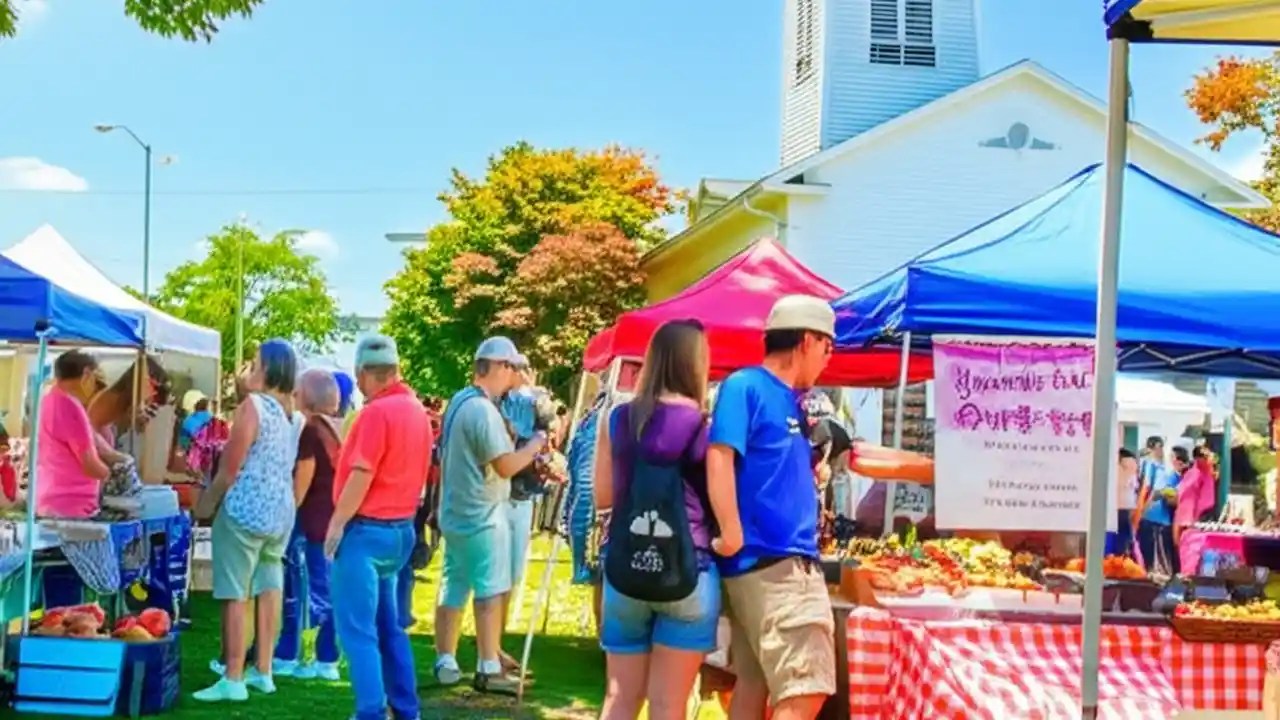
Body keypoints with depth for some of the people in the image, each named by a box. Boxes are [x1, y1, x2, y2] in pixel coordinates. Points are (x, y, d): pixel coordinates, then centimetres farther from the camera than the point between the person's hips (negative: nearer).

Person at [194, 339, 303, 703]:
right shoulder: (293, 413, 9)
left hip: (246, 511, -7)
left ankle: (233, 681, -2)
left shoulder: (252, 406, -13)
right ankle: (263, 672, 19)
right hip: (281, 513, 7)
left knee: (235, 595, -3)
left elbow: (230, 469, -13)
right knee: (268, 590, 13)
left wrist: (206, 502, -1)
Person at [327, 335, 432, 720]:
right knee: (388, 627, 16)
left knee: (357, 630, -3)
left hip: (366, 529, -9)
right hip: (399, 528, 9)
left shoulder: (377, 412, -16)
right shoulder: (416, 410, 10)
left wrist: (337, 523, -11)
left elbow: (361, 475, -19)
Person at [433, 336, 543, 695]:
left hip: (456, 512, 9)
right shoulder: (483, 409, -21)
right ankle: (488, 669, 1)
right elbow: (506, 466, -22)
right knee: (491, 591, -2)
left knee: (453, 589, 12)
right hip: (482, 516, -9)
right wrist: (535, 444, -6)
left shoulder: (459, 401, 10)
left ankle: (445, 663, 17)